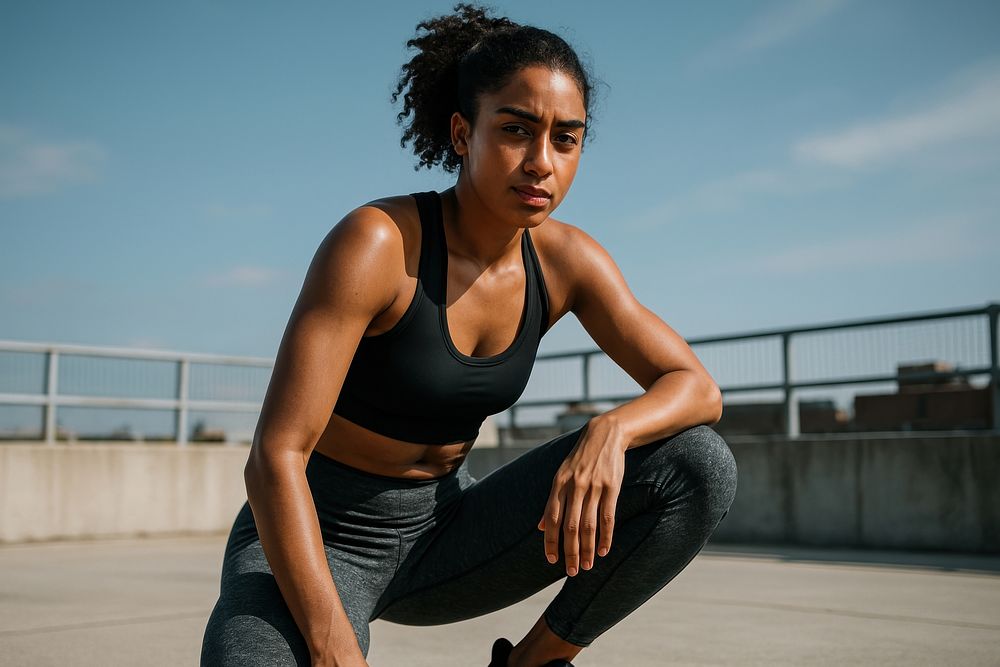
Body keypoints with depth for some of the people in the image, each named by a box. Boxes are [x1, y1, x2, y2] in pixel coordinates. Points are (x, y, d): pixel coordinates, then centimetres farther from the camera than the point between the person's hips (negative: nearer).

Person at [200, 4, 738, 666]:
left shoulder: (565, 260, -5)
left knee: (701, 468, -12)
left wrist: (610, 430, -27)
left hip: (442, 526, 5)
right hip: (317, 535, -4)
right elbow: (275, 457, -26)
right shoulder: (379, 242, -23)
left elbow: (698, 388, -4)